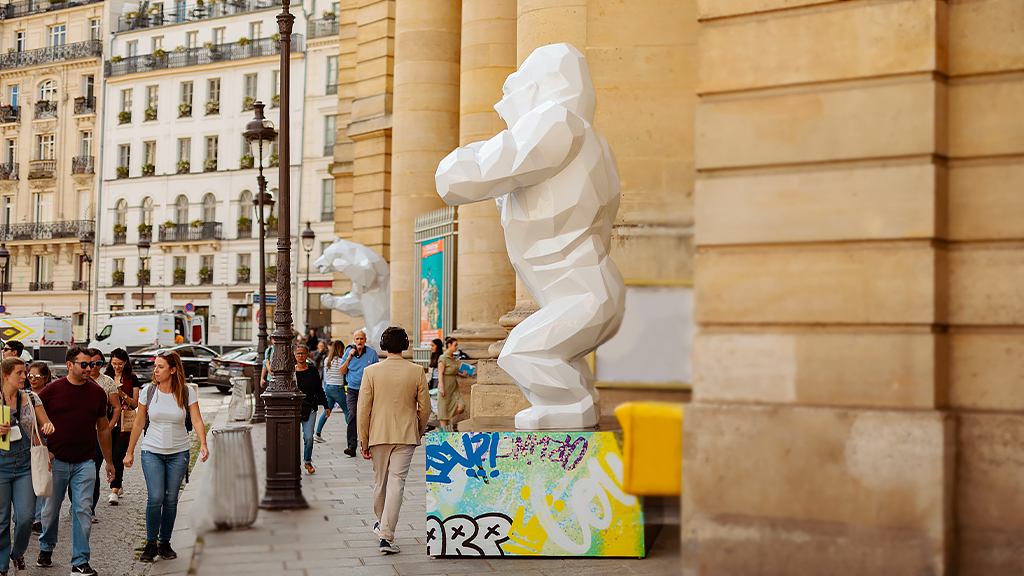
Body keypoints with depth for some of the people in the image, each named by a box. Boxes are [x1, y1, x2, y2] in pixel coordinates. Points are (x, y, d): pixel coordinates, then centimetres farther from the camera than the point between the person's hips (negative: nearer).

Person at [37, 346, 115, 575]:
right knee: (51, 509, 11)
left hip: (85, 463, 1)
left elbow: (103, 428, 14)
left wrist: (108, 461, 17)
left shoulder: (97, 392, 4)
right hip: (56, 461, -1)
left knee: (83, 510, -4)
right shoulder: (52, 390, -4)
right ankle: (46, 548, 37)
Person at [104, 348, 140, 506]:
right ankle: (118, 486, 24)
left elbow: (135, 404, -1)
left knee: (118, 456, -13)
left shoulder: (132, 379, 1)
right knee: (111, 456, 7)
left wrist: (123, 395, -16)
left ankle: (114, 492, -18)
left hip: (125, 423, -4)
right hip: (109, 421, 4)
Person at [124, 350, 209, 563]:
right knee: (155, 498, -12)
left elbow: (197, 420, -9)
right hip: (152, 451, 0)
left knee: (171, 500, 3)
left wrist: (203, 444, -25)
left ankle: (165, 543, 19)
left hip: (178, 453, 0)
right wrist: (130, 452, 8)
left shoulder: (187, 393, -5)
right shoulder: (148, 392, -2)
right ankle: (151, 543, 5)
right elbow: (138, 423, 6)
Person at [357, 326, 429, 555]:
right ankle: (386, 535, -10)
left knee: (380, 482, 17)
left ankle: (382, 524, 38)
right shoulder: (417, 372, -5)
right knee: (396, 483, -3)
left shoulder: (371, 372, -6)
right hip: (406, 436, -1)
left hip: (379, 434, 1)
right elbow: (425, 407, 1)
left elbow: (364, 409, -4)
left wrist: (363, 441, 4)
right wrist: (419, 432, 18)